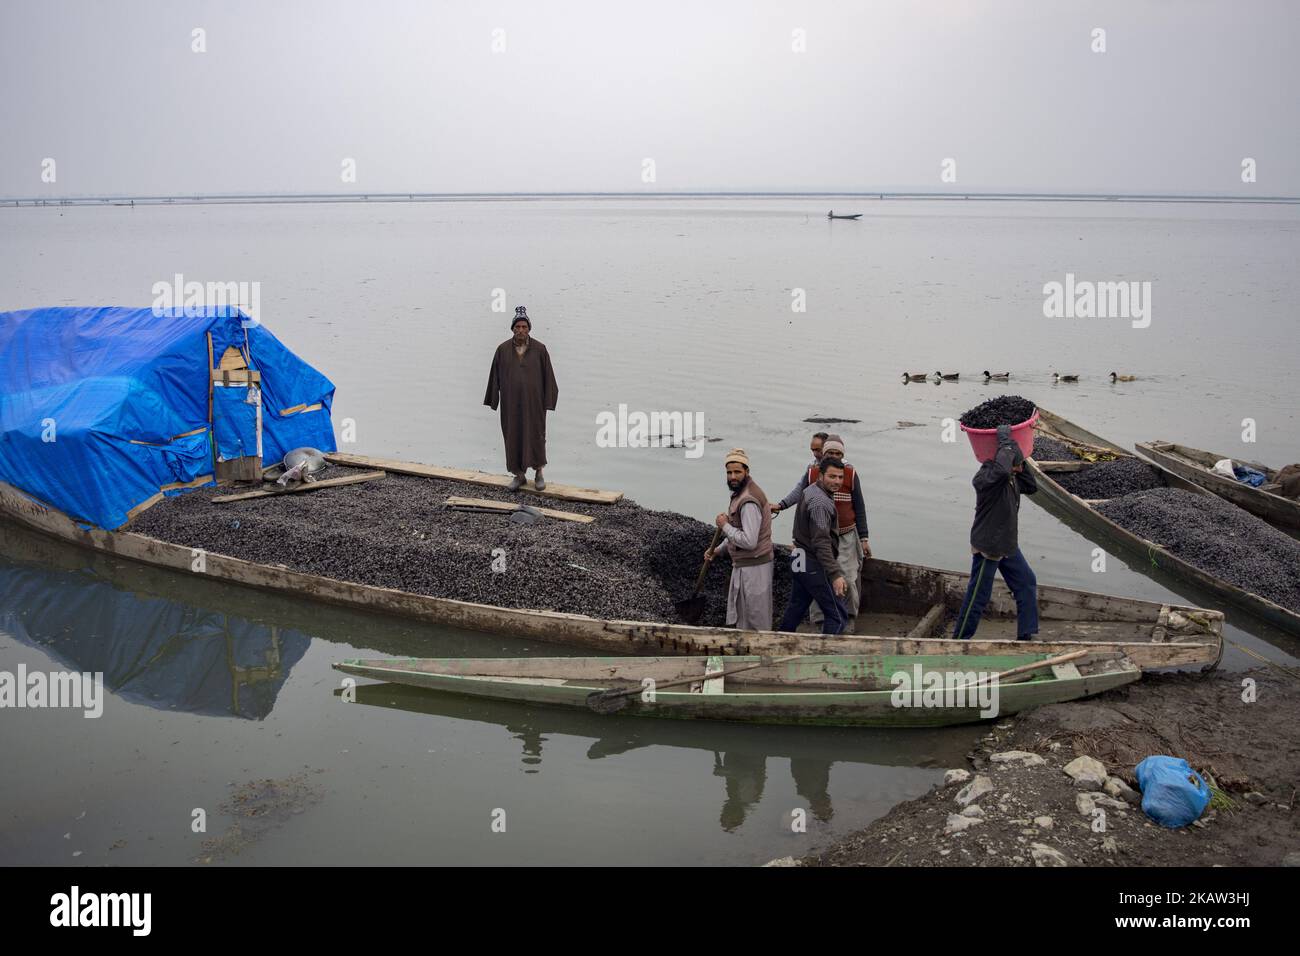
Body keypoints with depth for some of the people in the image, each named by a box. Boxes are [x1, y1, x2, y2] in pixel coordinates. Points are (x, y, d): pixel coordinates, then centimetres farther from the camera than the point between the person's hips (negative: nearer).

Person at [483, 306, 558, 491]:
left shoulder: (540, 349, -6)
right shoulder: (503, 349, -3)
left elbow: (547, 375, -3)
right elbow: (495, 375, 2)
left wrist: (547, 401, -5)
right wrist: (493, 401, 2)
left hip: (533, 401, -1)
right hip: (511, 401, 1)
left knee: (535, 435, 3)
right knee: (513, 436, 6)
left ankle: (538, 474, 20)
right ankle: (519, 475, 19)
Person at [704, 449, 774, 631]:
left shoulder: (748, 502, -23)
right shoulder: (740, 494, 10)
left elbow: (749, 541, -29)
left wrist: (725, 526, -18)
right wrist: (718, 550, 14)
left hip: (752, 567, -10)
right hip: (744, 565, 10)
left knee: (755, 618, 0)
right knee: (742, 614, 18)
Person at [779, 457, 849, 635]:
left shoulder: (810, 490, 9)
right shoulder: (820, 502, -23)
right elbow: (821, 543, -30)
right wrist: (835, 575, -35)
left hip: (798, 560, 10)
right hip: (813, 565, -10)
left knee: (796, 608, 20)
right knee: (837, 617, -4)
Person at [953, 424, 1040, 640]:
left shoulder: (1011, 477, 3)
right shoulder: (985, 478, -26)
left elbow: (1031, 487, 14)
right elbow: (1001, 470, -47)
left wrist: (1020, 464, 3)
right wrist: (1005, 443, -34)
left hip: (1008, 545, 9)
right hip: (987, 547, -9)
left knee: (1027, 583, 14)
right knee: (978, 597, -1)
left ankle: (1026, 635, 23)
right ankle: (960, 639, 14)